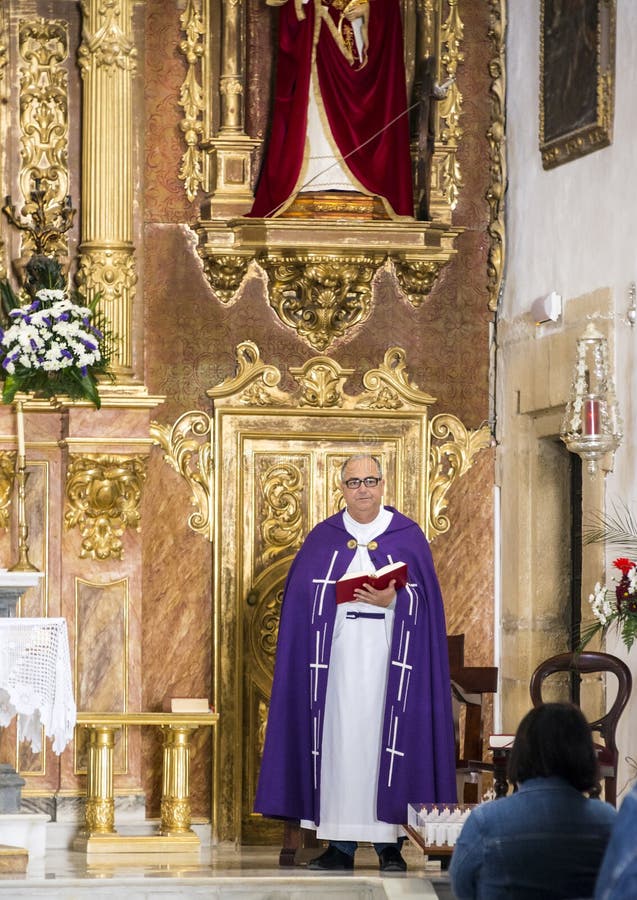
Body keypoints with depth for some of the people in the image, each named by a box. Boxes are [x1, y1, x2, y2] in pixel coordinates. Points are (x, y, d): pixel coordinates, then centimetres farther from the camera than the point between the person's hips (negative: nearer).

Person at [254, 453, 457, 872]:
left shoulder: (408, 536, 6)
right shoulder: (322, 538, 10)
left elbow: (424, 599, 1)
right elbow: (301, 598, 6)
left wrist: (391, 600, -15)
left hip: (388, 660, -1)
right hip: (337, 659, 1)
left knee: (386, 740, -3)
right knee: (338, 741, -2)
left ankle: (390, 842, 2)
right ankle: (340, 844, 2)